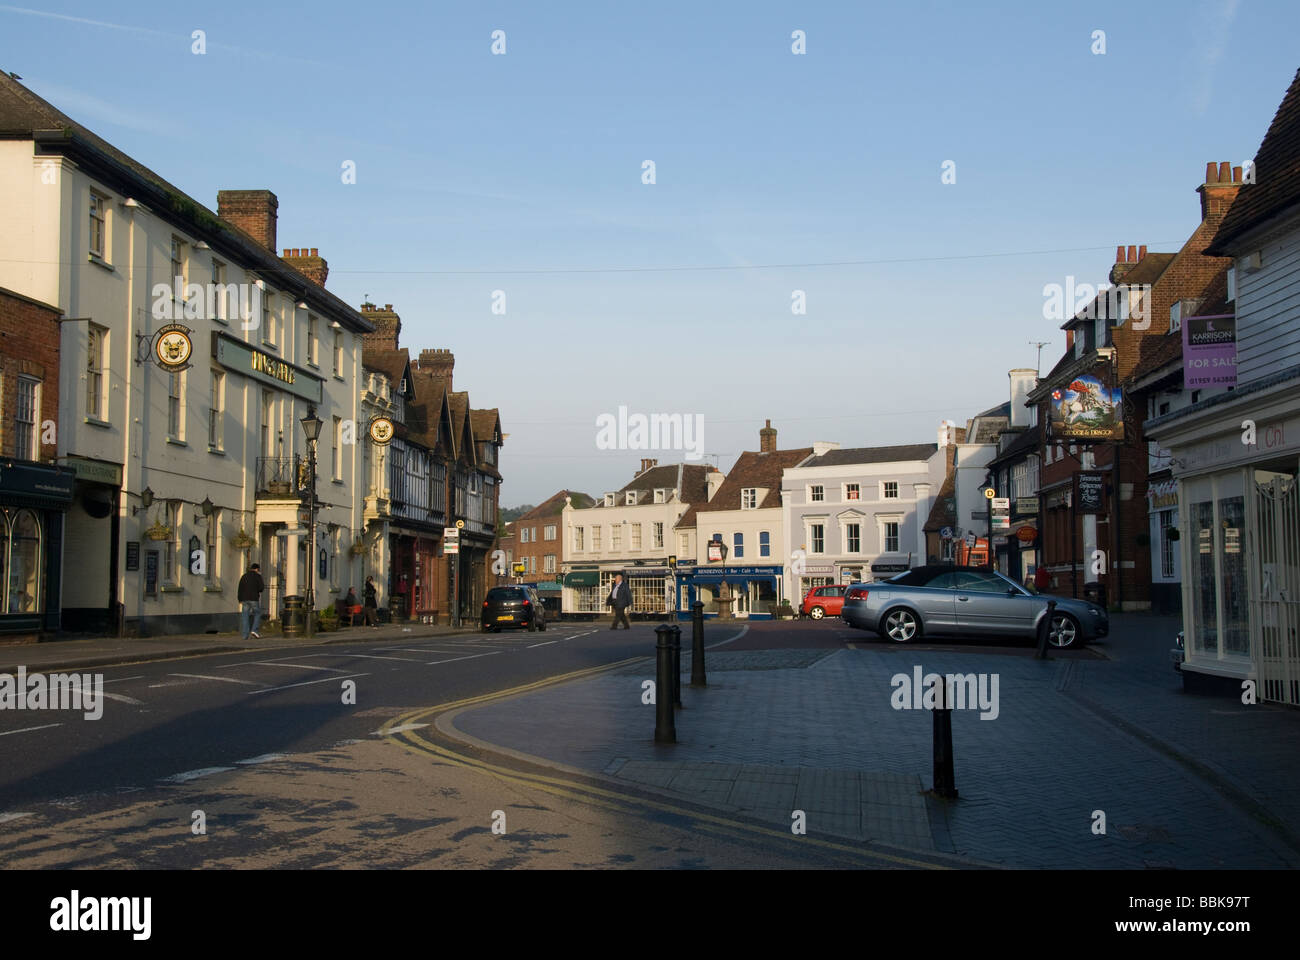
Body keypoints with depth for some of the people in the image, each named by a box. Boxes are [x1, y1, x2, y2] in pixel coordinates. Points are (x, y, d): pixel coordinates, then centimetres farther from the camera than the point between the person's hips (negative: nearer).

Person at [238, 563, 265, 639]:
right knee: (257, 614, 9)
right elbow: (261, 587, -9)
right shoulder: (257, 576, -1)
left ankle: (245, 635, -1)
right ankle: (254, 630, -7)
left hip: (244, 599, 4)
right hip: (254, 599, -4)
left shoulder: (244, 576, 15)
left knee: (245, 617, 3)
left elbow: (240, 590, 12)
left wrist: (240, 601, 14)